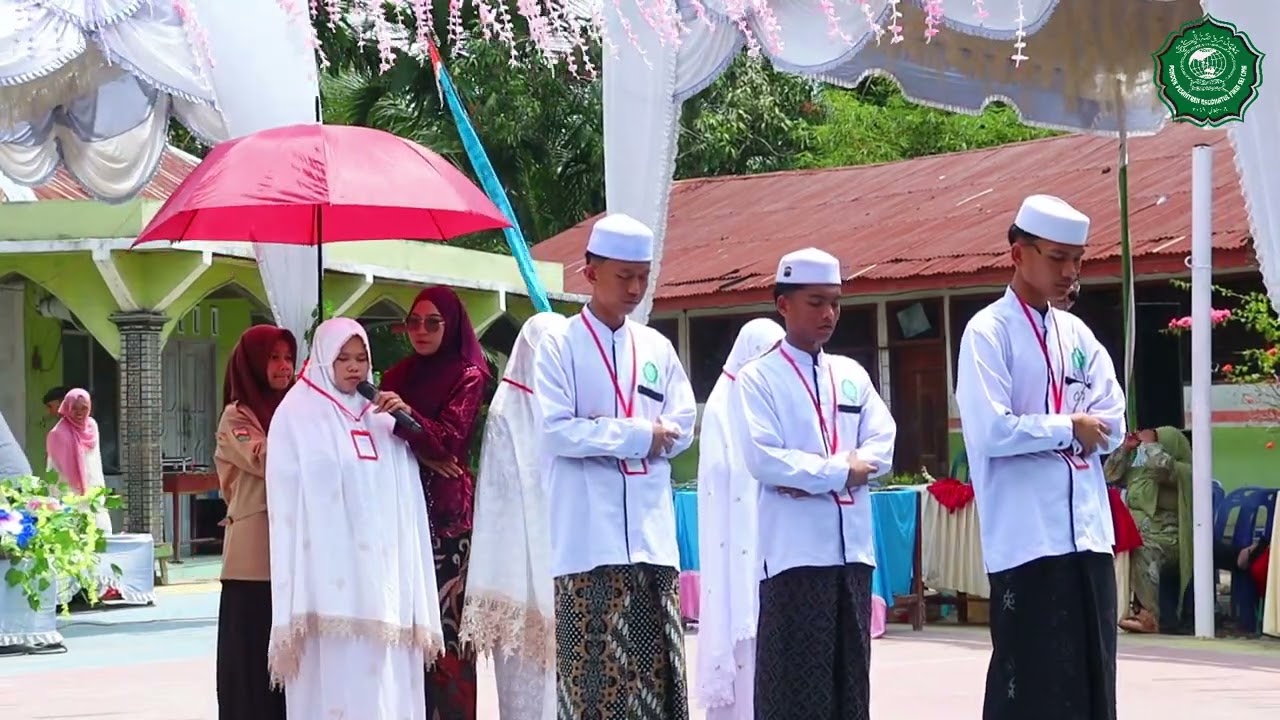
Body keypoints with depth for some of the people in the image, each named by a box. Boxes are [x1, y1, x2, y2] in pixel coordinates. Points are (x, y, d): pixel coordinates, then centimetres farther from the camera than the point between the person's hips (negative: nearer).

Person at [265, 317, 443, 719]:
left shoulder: (382, 416, 17)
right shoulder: (296, 417, 3)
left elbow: (404, 498, 18)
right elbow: (289, 503, -2)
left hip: (380, 565, 4)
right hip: (329, 571, -4)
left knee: (384, 672, -1)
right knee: (334, 674, -9)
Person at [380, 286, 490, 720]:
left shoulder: (469, 376, 0)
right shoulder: (396, 376, 16)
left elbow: (449, 440, -12)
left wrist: (406, 417, -29)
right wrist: (422, 454, -9)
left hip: (447, 509, -5)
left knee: (445, 616, -9)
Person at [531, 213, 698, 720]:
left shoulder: (657, 349, 14)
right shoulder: (560, 347, 1)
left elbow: (681, 429, 8)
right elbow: (555, 431, -9)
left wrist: (602, 434, -6)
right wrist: (638, 434, -10)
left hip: (652, 533, 4)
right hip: (589, 538, -4)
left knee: (657, 664, 3)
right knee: (593, 666, -5)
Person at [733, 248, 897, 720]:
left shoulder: (851, 375, 15)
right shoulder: (759, 379, -1)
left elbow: (881, 448, 6)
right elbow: (763, 459, -12)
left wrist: (814, 475, -9)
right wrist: (840, 472, -10)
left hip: (852, 545, 5)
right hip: (794, 548, -5)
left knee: (850, 671, 7)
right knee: (794, 675, -5)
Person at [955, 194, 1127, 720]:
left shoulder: (1077, 335, 15)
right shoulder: (989, 333, -4)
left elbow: (1112, 426, 8)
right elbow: (991, 432, -16)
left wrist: (1055, 431, -7)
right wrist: (1069, 429, -6)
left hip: (1088, 533, 6)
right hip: (1027, 538, -6)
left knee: (1093, 677, 8)